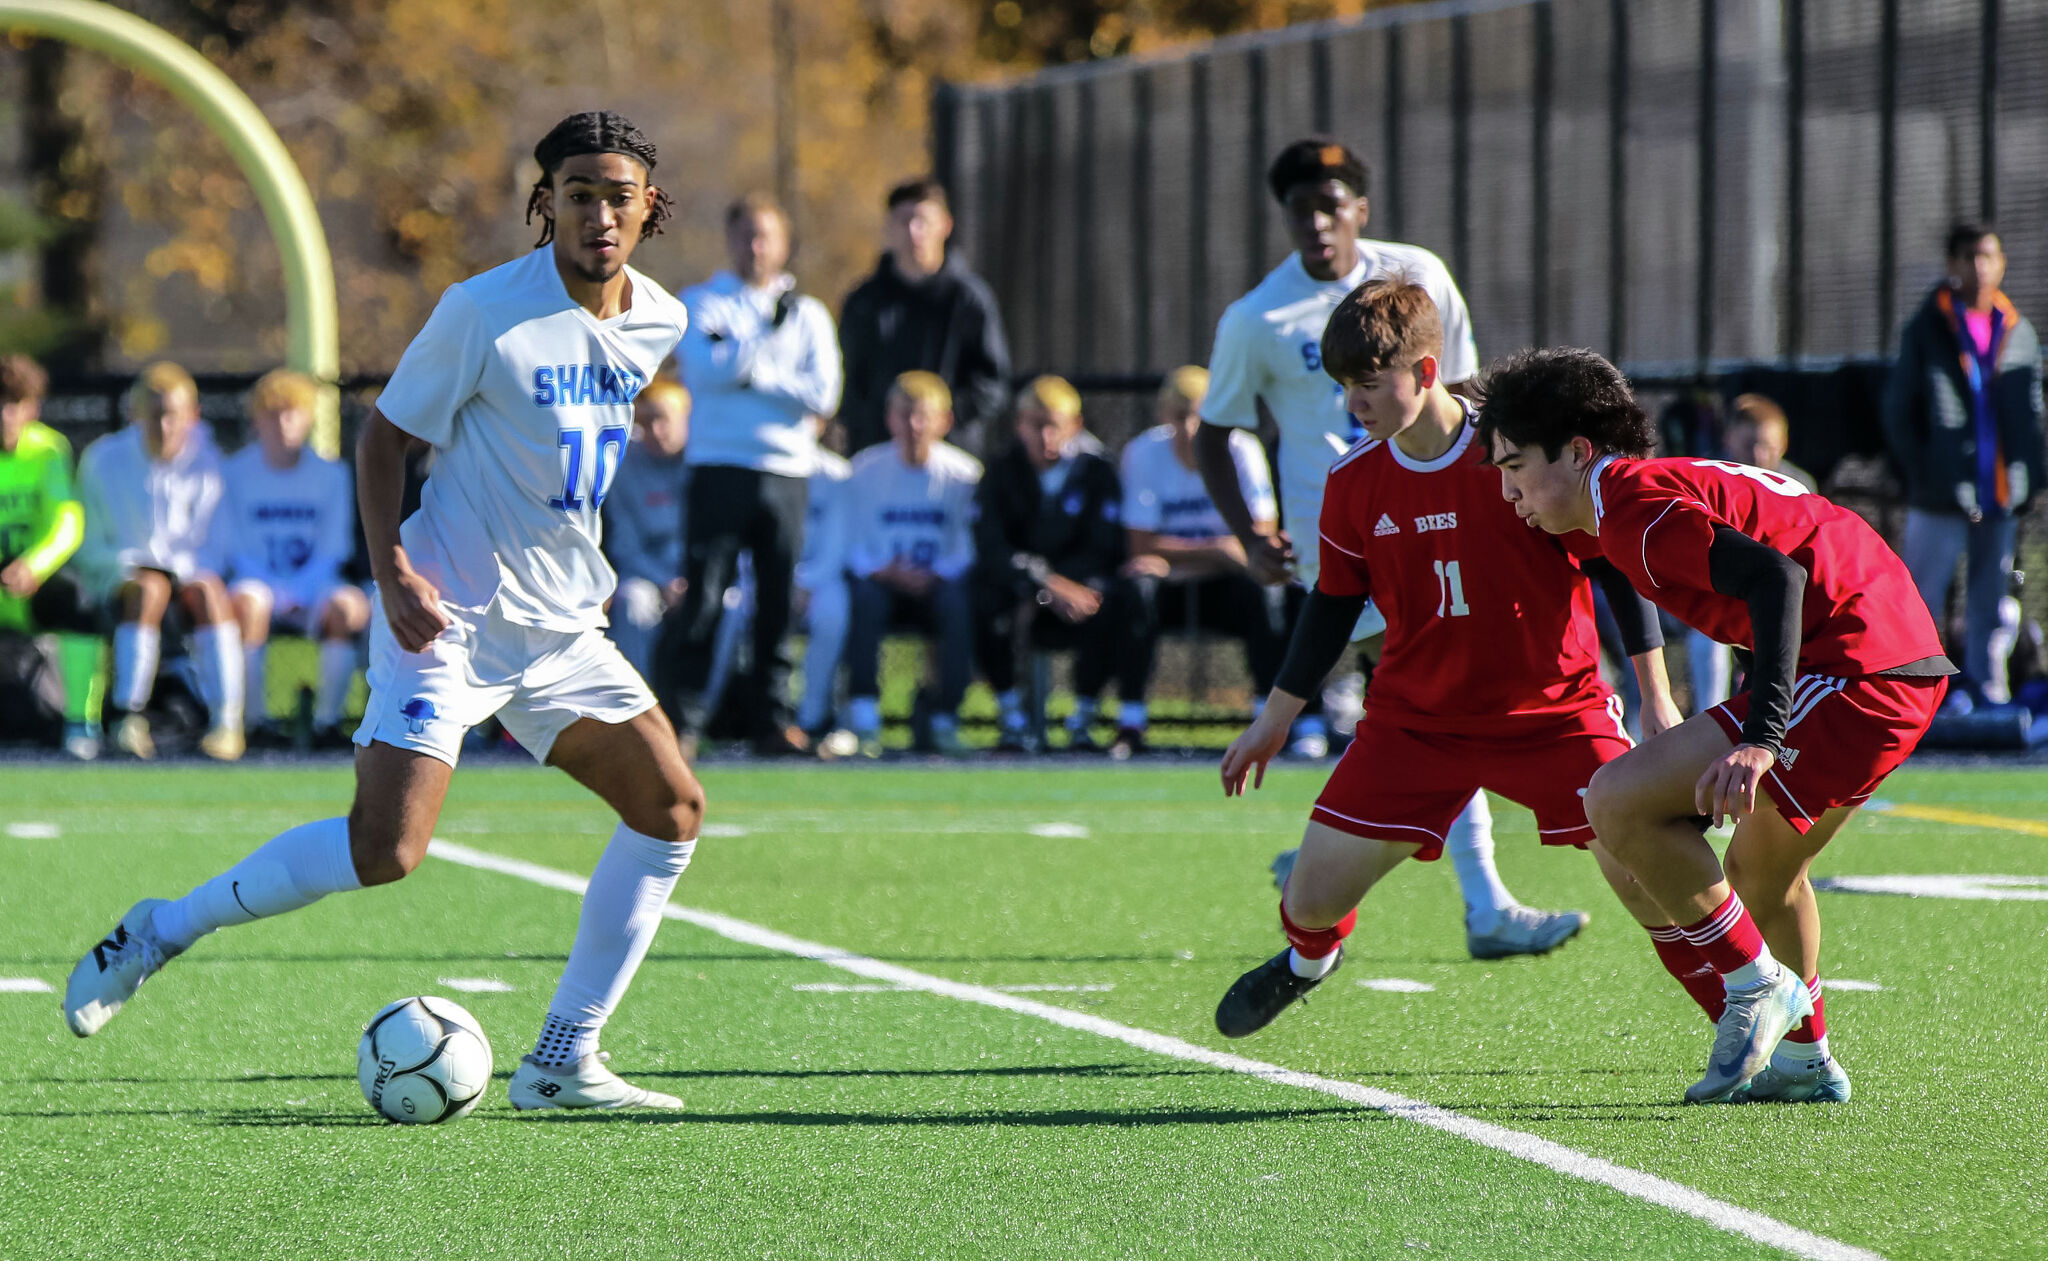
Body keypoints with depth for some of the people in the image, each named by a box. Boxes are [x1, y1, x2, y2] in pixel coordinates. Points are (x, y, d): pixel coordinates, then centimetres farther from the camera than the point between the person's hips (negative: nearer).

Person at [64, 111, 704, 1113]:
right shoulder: (484, 310, -15)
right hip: (448, 617, -7)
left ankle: (563, 1063, 5)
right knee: (384, 850, -19)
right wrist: (393, 570, -19)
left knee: (672, 810, -1)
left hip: (559, 626, 7)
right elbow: (385, 434, -8)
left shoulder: (659, 323, 4)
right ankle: (161, 932, 0)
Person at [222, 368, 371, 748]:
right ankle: (255, 719, -31)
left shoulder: (331, 475, 8)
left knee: (350, 605, -33)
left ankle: (327, 719, -27)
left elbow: (332, 550, 3)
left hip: (312, 588, 1)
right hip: (257, 579, -1)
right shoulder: (235, 473, 4)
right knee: (249, 600, -38)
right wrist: (273, 588, -17)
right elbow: (235, 548, 0)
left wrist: (300, 589, -16)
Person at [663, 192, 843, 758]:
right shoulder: (701, 303, 9)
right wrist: (769, 340, -8)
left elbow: (823, 394, 0)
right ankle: (684, 720, -7)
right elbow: (705, 369, -10)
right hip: (719, 469, -2)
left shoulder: (807, 313, 15)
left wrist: (746, 372, -5)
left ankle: (772, 720, 9)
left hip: (786, 473, 2)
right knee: (701, 600, -9)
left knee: (779, 603, 3)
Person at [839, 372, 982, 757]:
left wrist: (936, 576, -25)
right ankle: (863, 721, -34)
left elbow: (970, 548, -8)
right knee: (864, 596, -34)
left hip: (938, 582, 0)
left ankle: (945, 721, -25)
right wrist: (883, 571, -22)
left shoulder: (963, 474, -2)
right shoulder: (865, 469, 0)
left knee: (959, 601, -33)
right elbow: (847, 543, -4)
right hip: (882, 578, 0)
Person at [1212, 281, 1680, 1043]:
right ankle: (1307, 959, 37)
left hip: (1552, 708, -3)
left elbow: (1614, 565, -6)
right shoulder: (1354, 481, -4)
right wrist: (1277, 716, 16)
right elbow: (1334, 603, 11)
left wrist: (1657, 699, -6)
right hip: (1414, 717, 3)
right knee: (1314, 893, 0)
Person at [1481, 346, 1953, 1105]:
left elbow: (1776, 577, -23)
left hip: (1850, 668, -10)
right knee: (1760, 871, 29)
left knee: (1618, 801, -13)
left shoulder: (1632, 507, -11)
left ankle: (1758, 986, -3)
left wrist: (1760, 738, -30)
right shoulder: (1671, 483, 20)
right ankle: (1803, 1061, 40)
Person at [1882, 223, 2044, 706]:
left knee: (1988, 607, 10)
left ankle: (1987, 697, 16)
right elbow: (1898, 412, 2)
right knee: (1920, 602, -4)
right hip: (1941, 499, -4)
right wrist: (1923, 474, -6)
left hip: (2001, 499, 4)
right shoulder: (1926, 330, 1)